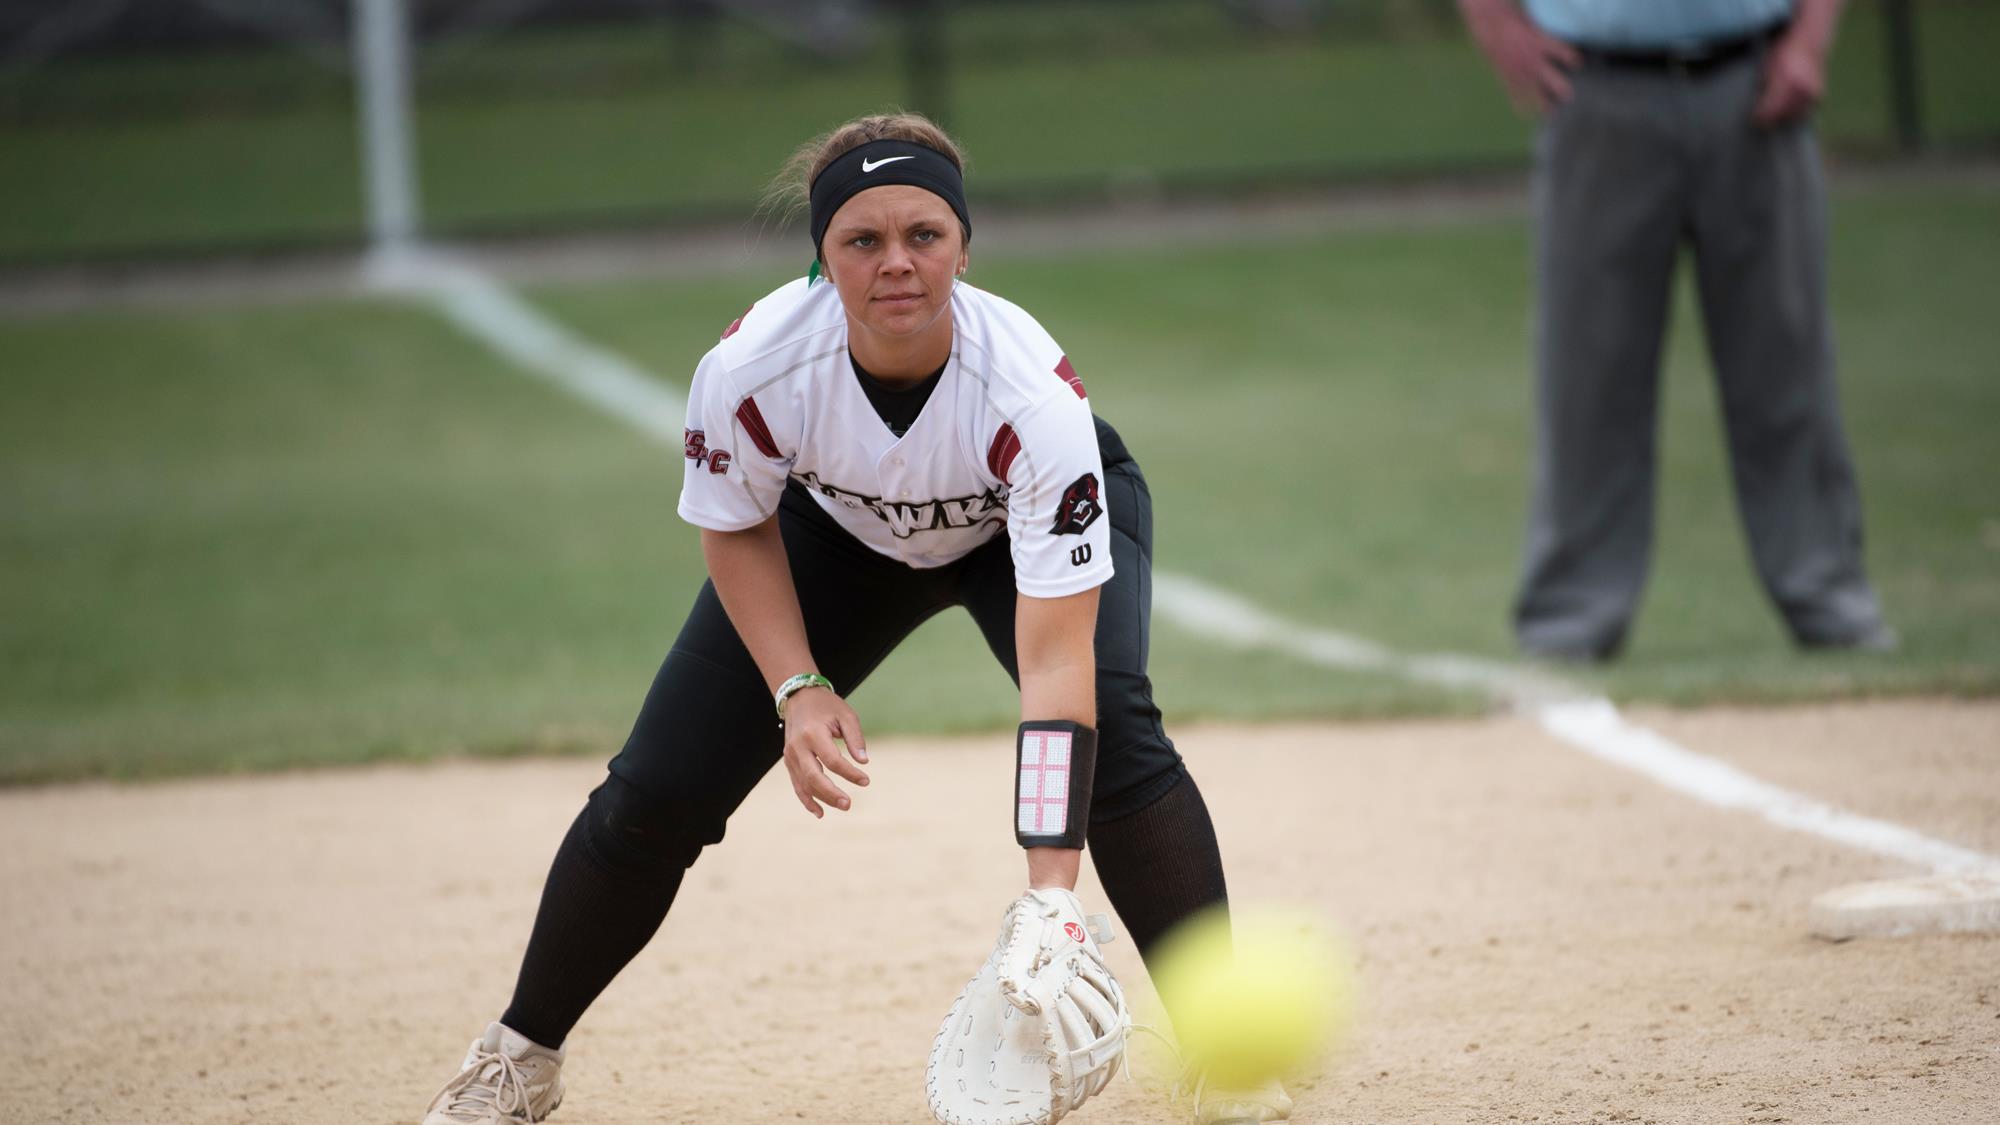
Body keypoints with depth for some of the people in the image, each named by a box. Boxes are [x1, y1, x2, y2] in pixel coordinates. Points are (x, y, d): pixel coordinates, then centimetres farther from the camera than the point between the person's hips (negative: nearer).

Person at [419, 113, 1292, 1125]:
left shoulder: (1035, 392, -42)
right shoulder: (753, 366, -35)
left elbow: (1057, 660, -46)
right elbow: (737, 529, -11)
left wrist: (1049, 892, -53)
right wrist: (799, 690, -25)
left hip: (1029, 521, -2)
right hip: (838, 529, 2)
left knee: (1114, 728, -31)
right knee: (661, 785, -5)